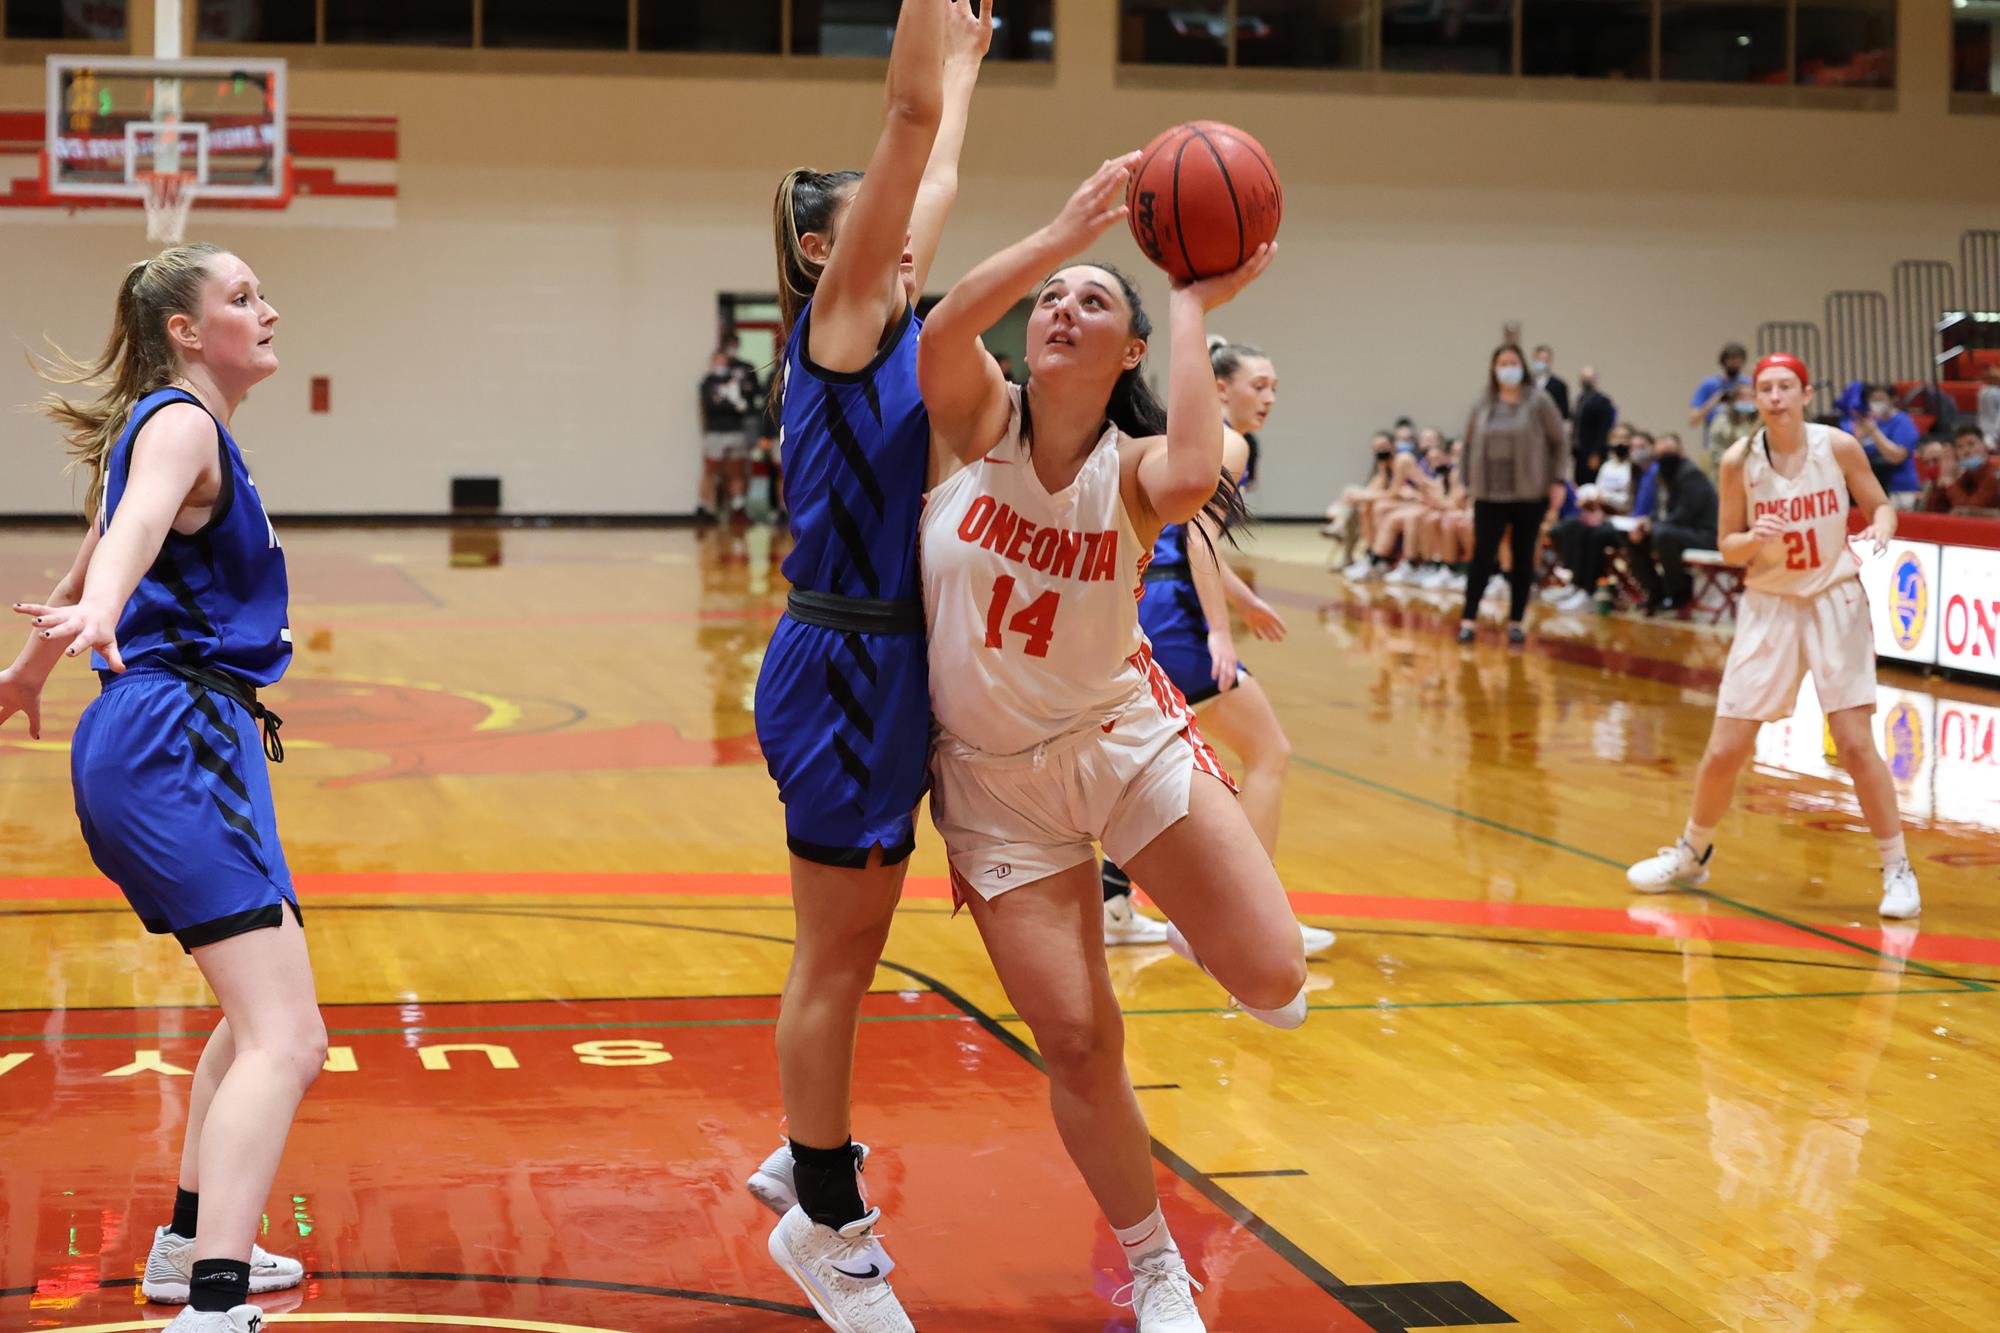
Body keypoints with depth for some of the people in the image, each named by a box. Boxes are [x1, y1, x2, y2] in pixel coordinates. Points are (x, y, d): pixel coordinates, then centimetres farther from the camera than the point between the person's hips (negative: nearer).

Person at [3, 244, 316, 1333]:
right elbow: (134, 527, -31)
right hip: (175, 738, -11)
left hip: (148, 742, 11)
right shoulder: (181, 423, -8)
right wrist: (97, 616, -51)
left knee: (257, 1015, 27)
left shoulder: (174, 427, 22)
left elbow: (99, 552, 38)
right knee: (286, 1039, -22)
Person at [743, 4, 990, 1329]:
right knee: (836, 960, 0)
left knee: (850, 952, 19)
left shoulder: (890, 325, 13)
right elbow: (910, 116, -16)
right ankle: (827, 1223, 11)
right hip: (845, 666, -9)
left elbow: (935, 178, 27)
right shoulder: (835, 320, -9)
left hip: (886, 669, 9)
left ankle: (812, 1158, 33)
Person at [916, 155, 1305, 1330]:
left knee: (1274, 981, -12)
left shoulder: (1133, 467, -12)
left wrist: (1195, 310, -28)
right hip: (996, 775, 0)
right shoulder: (977, 416, -9)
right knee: (1078, 1044, -3)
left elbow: (1193, 480, -38)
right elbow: (946, 325, -32)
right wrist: (1068, 230, -37)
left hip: (1126, 740, 0)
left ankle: (1187, 916, 27)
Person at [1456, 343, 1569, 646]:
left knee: (1523, 558, 6)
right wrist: (1468, 484, 8)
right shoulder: (1484, 406, 5)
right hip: (1490, 495, 1)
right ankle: (1469, 619, 1)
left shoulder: (1538, 402, -1)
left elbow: (1560, 441, 1)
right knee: (1482, 556, -4)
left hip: (1530, 495, -1)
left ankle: (1515, 622, 14)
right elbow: (1470, 446, 13)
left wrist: (1559, 482, -5)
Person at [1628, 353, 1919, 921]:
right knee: (1725, 749, 1)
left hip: (1835, 601, -1)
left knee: (1855, 743, -10)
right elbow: (1728, 547, 0)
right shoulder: (1739, 461, -8)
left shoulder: (1839, 446, -10)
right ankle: (1691, 854, 26)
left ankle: (1897, 870, 4)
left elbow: (1880, 504, 4)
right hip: (1769, 607, 1)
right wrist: (1752, 538, -22)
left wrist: (1881, 527, -19)